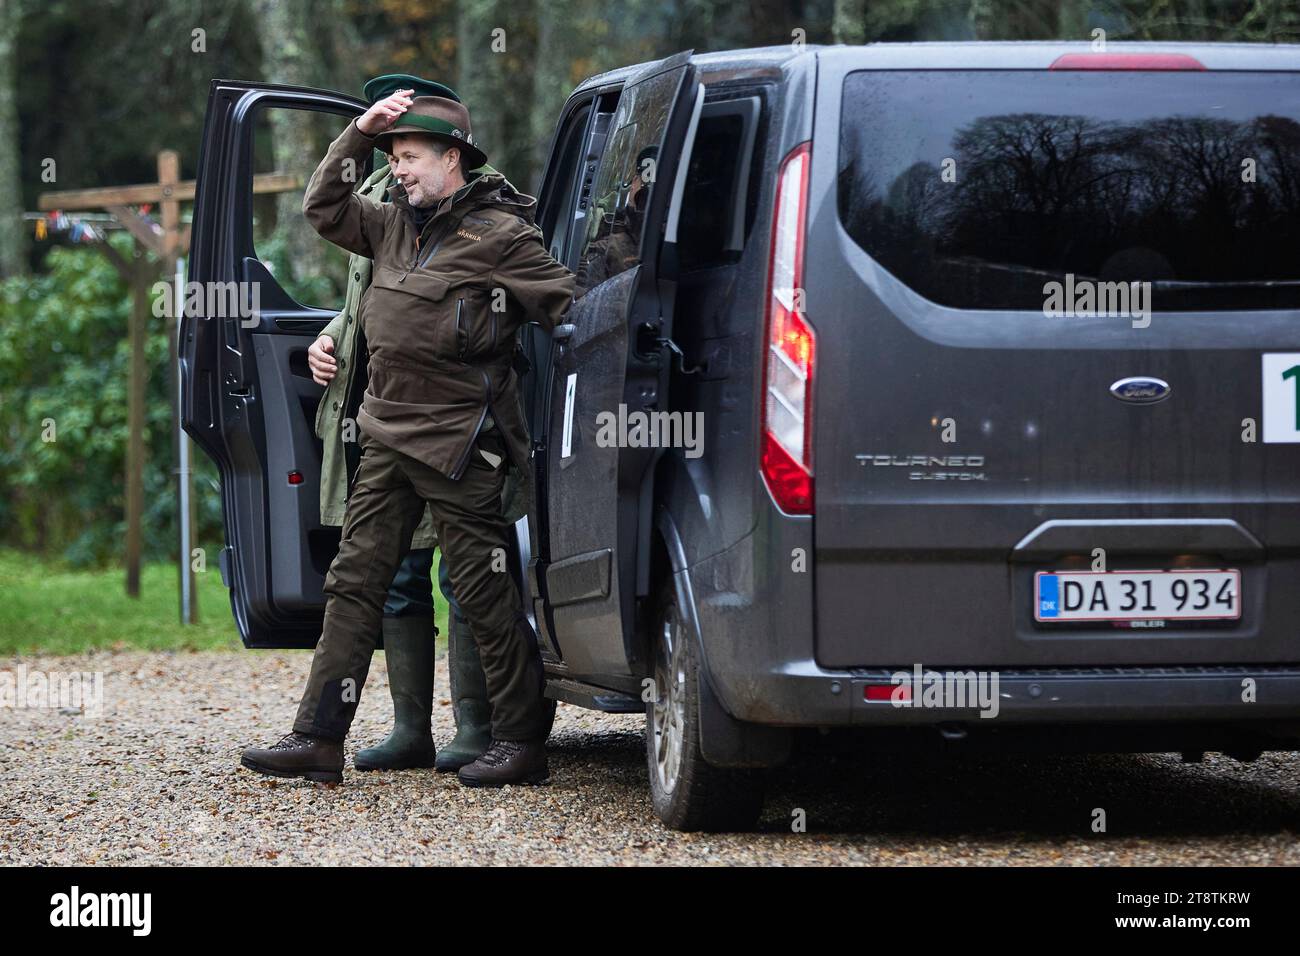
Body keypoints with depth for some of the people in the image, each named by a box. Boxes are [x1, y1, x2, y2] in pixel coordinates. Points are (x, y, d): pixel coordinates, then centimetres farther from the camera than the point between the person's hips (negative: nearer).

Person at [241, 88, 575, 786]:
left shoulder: (499, 234, -8)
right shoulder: (395, 224, 14)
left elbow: (569, 303, -8)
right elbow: (324, 209, 23)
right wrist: (360, 134, 14)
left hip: (457, 444, -8)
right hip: (387, 435, 8)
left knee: (484, 596, -2)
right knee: (354, 584, 5)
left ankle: (522, 742, 7)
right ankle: (318, 739, 6)